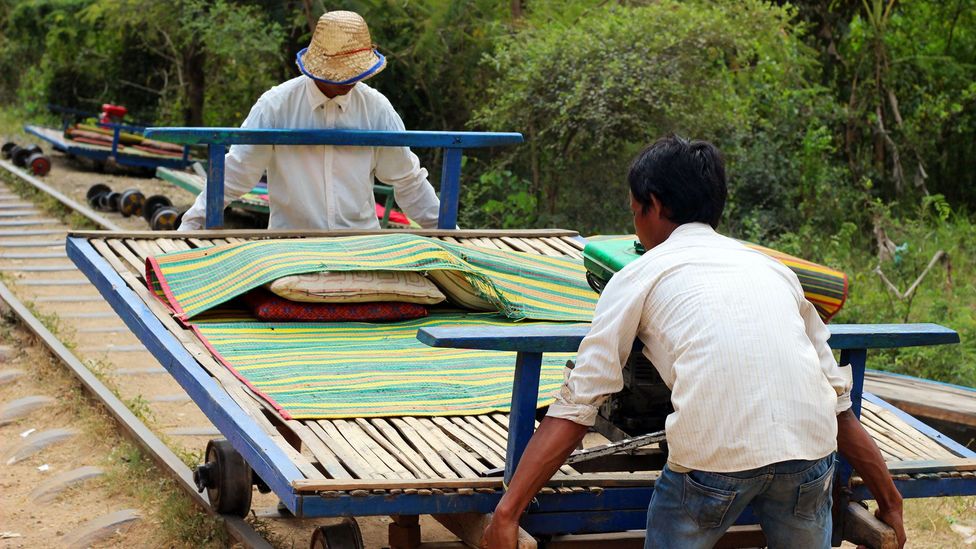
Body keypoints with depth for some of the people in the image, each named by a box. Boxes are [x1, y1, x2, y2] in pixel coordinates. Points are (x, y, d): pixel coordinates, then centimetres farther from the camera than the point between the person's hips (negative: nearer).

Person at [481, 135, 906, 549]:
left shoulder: (639, 275, 17)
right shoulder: (772, 268, 27)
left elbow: (577, 403, 7)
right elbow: (840, 401, 26)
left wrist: (507, 511, 6)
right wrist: (890, 504, 33)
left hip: (715, 454, -4)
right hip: (810, 451, 4)